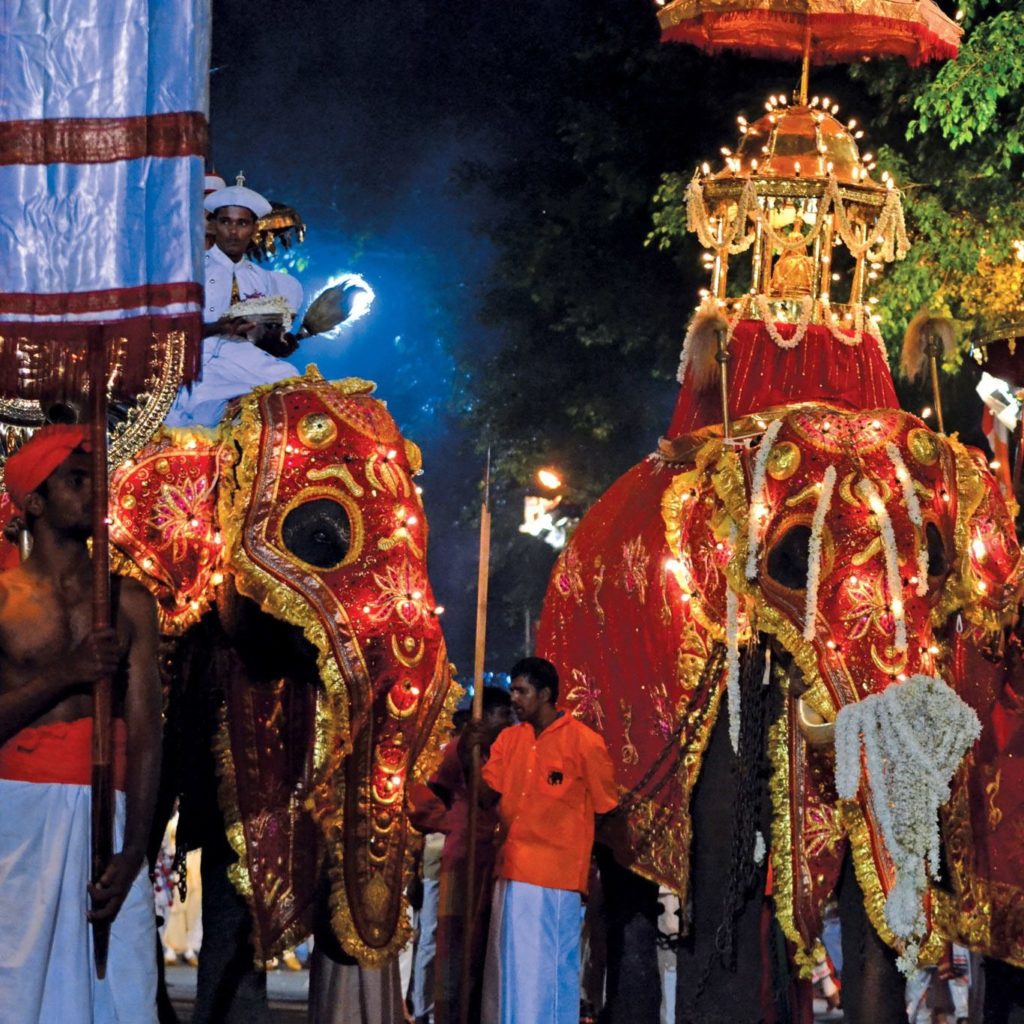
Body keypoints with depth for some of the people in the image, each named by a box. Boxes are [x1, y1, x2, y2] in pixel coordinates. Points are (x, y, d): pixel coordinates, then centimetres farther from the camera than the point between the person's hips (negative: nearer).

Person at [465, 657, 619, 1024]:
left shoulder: (583, 742, -6)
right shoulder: (509, 739, 10)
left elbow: (608, 810, 0)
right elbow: (487, 796, 7)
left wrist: (601, 876, 2)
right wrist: (467, 753, -8)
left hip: (556, 879, -6)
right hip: (512, 874, 6)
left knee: (547, 972, -4)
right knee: (509, 971, 9)